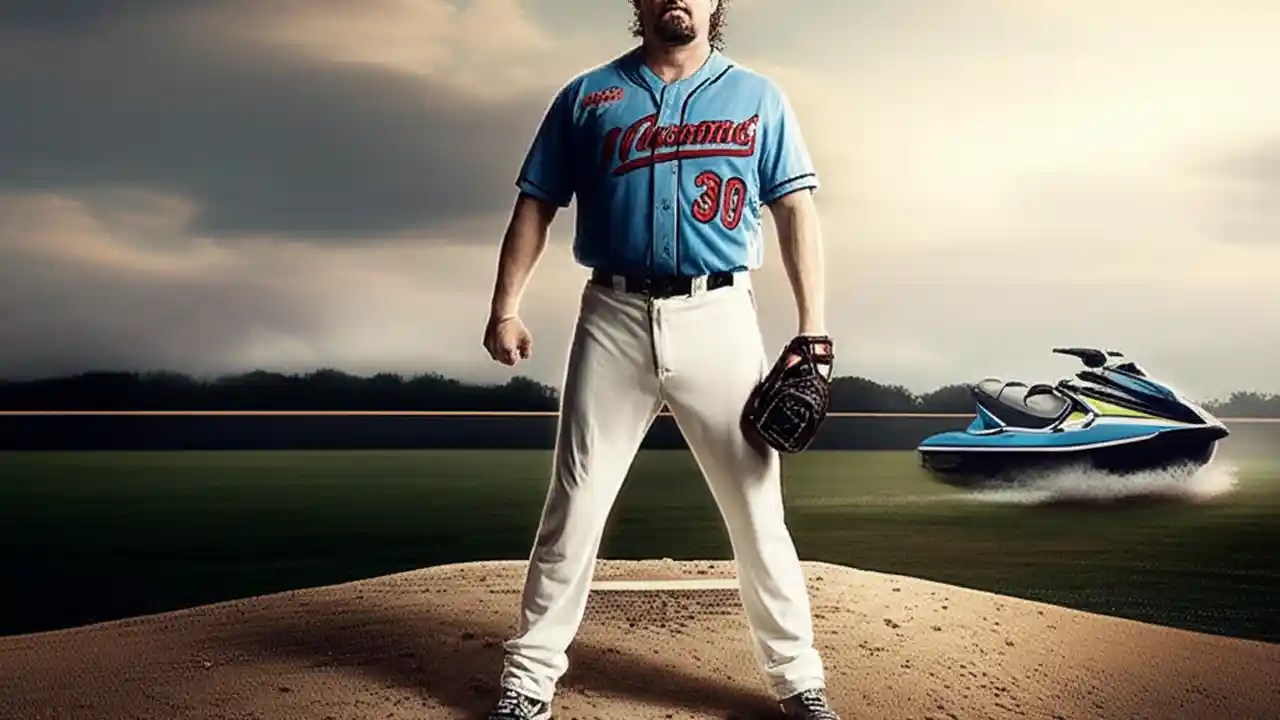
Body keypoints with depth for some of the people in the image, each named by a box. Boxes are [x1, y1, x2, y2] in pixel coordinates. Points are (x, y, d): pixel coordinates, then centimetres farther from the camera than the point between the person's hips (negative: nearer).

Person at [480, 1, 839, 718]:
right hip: (614, 318, 1)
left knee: (757, 507, 2)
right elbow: (536, 205, 12)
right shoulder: (589, 95, 13)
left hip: (718, 317, 0)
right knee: (574, 506, 2)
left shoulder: (758, 96, 12)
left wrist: (813, 329, -3)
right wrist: (506, 309, 1)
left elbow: (796, 210, 7)